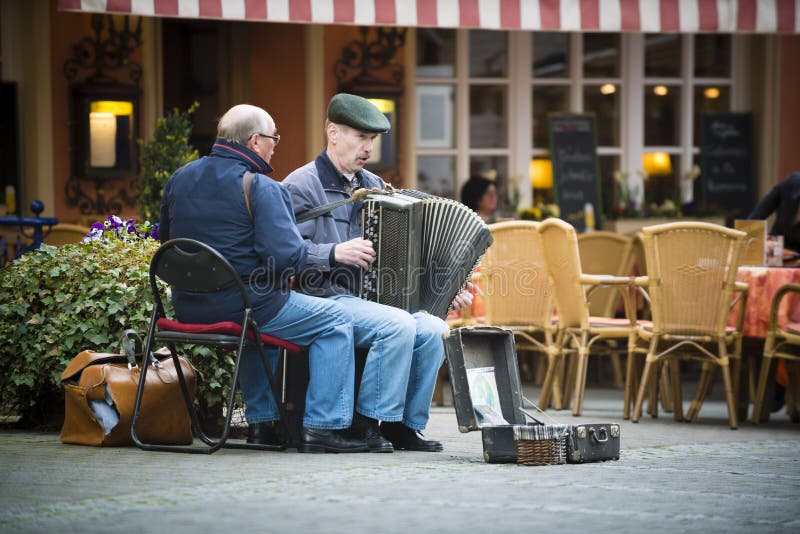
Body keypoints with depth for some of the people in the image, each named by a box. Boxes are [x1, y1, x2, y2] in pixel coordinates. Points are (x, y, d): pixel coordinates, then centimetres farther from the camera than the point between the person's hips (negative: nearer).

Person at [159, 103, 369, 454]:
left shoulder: (180, 179, 8)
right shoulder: (261, 188, -15)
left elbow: (166, 239, 19)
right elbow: (286, 256, -23)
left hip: (188, 307, 8)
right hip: (243, 304, -8)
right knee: (336, 321, 7)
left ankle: (261, 421, 36)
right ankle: (323, 427, 3)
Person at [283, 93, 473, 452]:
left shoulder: (373, 186, 19)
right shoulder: (301, 186, -4)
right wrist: (335, 253, -30)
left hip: (373, 297, 7)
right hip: (326, 299, -7)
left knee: (433, 329, -19)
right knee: (398, 325, -30)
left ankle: (406, 424, -7)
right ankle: (369, 419, -17)